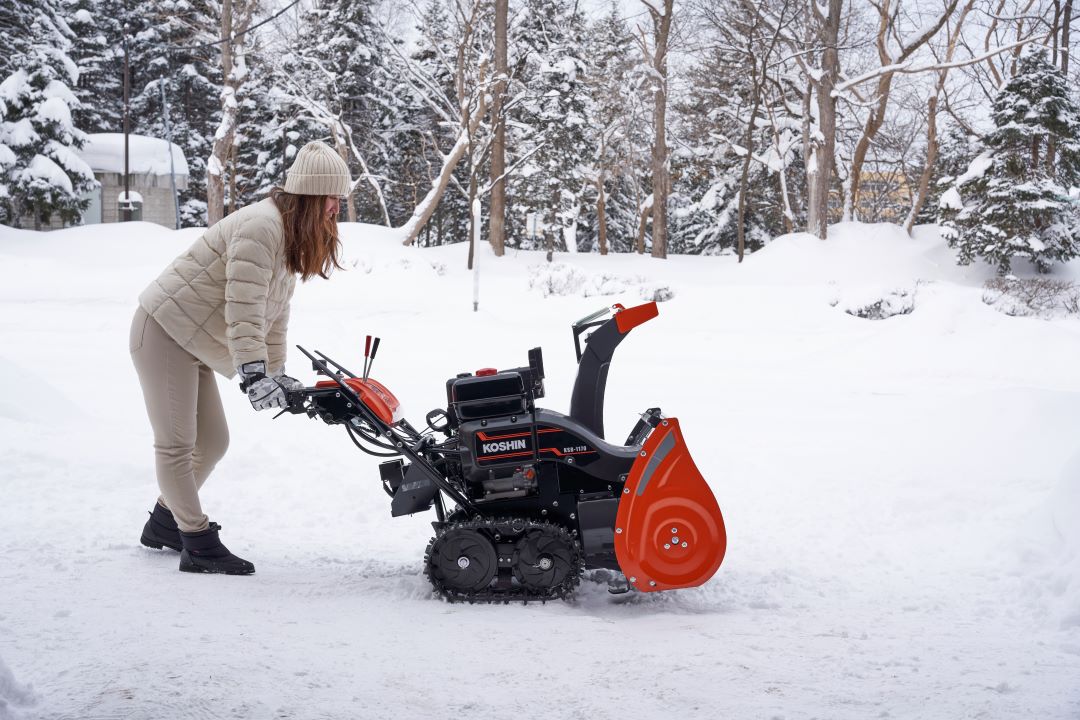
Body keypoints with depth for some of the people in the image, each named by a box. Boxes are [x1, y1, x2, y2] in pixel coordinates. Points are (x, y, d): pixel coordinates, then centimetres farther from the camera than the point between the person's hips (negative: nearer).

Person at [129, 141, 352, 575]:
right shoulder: (260, 227, -23)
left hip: (191, 342, 11)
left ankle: (165, 522, 28)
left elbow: (275, 312, 11)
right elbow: (244, 310, -31)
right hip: (164, 331, -11)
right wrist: (254, 373, -36)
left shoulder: (293, 236, 9)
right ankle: (199, 546, -3)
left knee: (213, 440, 13)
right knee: (177, 444, -7)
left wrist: (276, 372, 7)